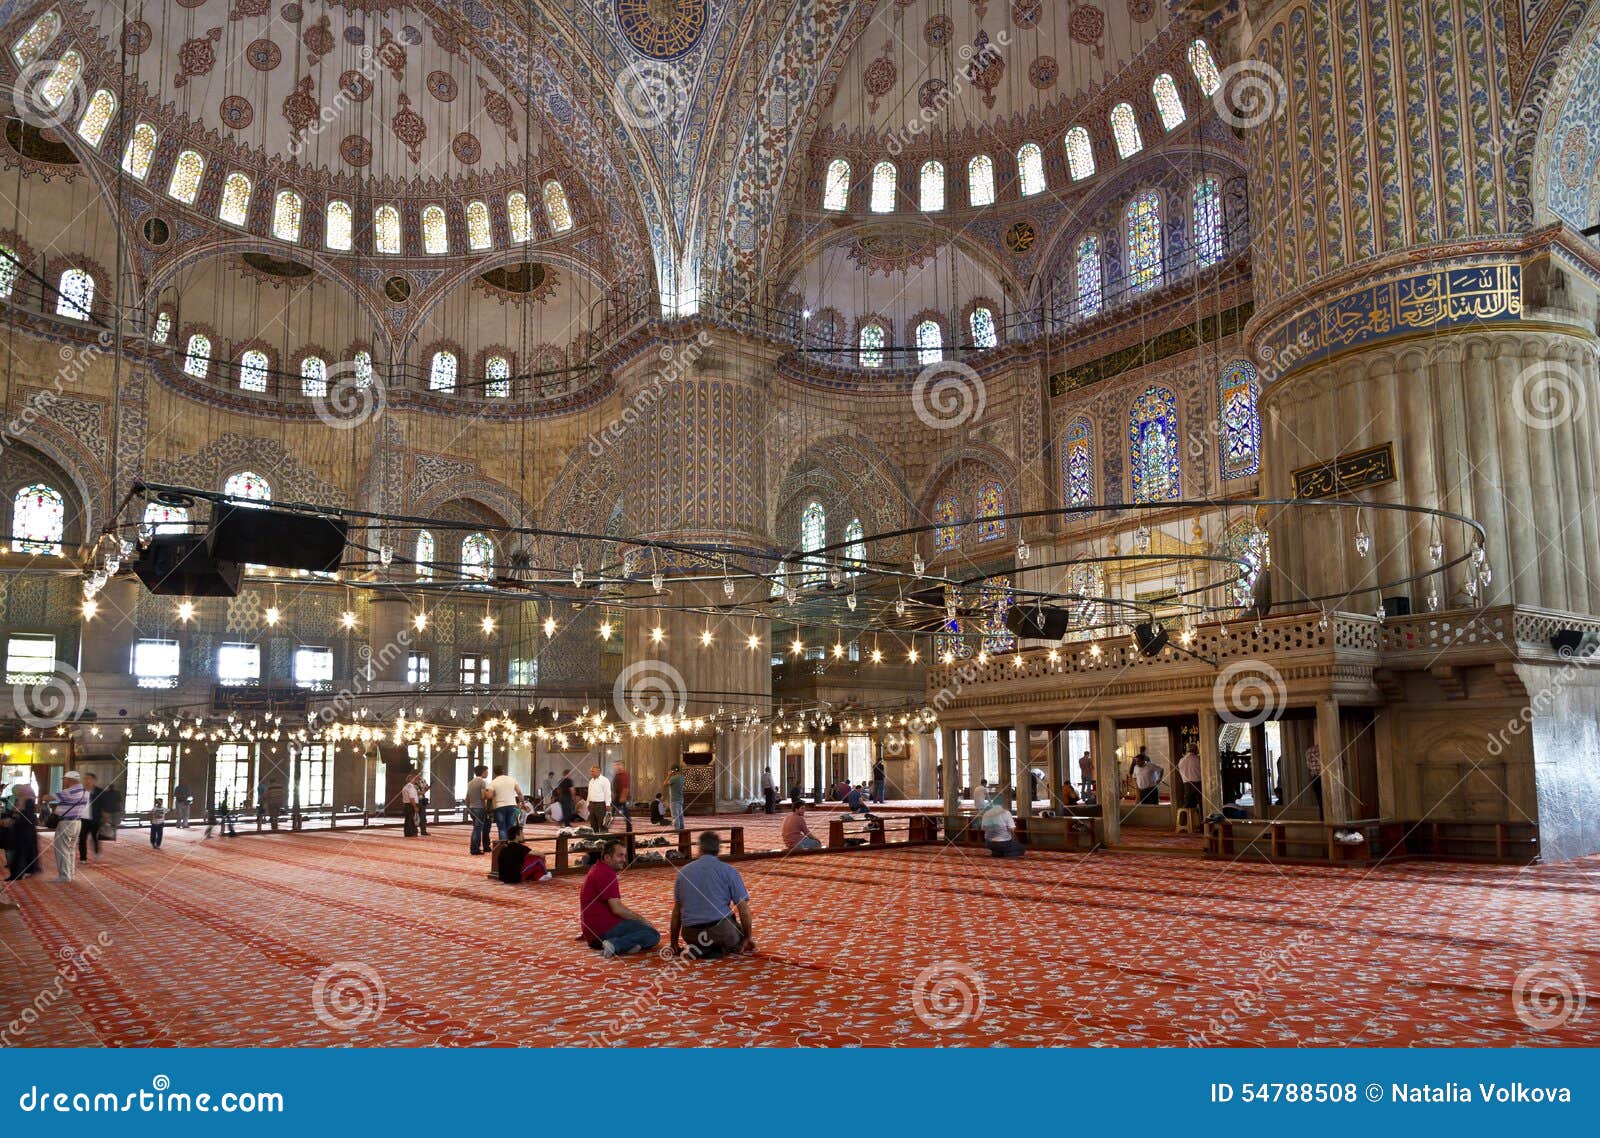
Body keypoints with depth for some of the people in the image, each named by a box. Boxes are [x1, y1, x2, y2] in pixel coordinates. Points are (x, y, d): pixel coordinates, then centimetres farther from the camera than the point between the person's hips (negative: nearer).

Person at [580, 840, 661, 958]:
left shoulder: (598, 869, 19)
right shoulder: (606, 874, -14)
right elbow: (617, 909, -20)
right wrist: (642, 920, -9)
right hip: (604, 929, -10)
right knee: (653, 935, -15)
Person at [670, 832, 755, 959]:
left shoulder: (683, 872, 12)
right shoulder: (728, 871, 2)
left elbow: (677, 911, 18)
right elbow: (743, 908, -1)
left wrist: (674, 943, 27)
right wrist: (748, 938, 12)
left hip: (691, 936, 2)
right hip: (721, 930, -2)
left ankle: (701, 948, 4)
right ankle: (721, 948, 2)